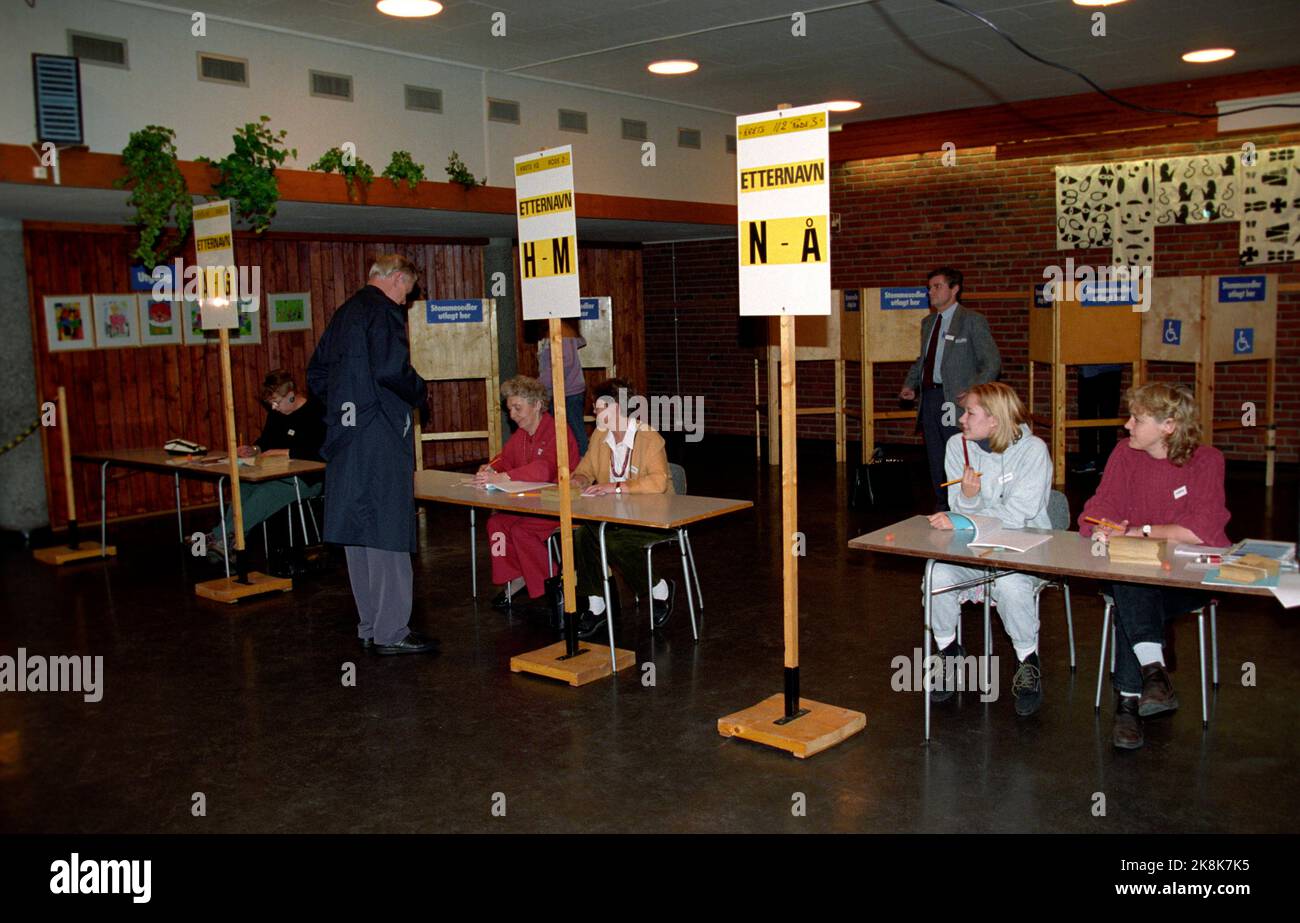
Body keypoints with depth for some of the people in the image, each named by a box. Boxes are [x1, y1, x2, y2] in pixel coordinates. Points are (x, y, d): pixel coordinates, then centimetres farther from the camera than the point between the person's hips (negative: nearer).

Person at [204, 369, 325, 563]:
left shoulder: (315, 412, -15)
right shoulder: (277, 413, 12)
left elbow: (317, 453, -25)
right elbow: (266, 440, 23)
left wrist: (280, 452, -21)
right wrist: (254, 449, -1)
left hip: (310, 479, -9)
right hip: (284, 475, 9)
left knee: (266, 491, -29)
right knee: (245, 486, -16)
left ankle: (221, 538, -26)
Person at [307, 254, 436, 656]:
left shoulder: (344, 313, 17)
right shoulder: (384, 311, -10)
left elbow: (316, 374, 20)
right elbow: (391, 369, -22)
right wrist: (420, 391, -4)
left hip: (345, 438, 9)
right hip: (381, 437, -9)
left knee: (358, 532, 12)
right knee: (388, 532, -4)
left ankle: (370, 626, 21)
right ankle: (391, 632, 0)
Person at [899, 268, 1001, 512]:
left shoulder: (973, 321, -5)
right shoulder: (928, 323, 17)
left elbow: (992, 362, -8)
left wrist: (973, 395, -18)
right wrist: (909, 385, 11)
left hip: (955, 400, -7)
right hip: (928, 398, 7)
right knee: (935, 460, 12)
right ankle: (941, 508, 23)